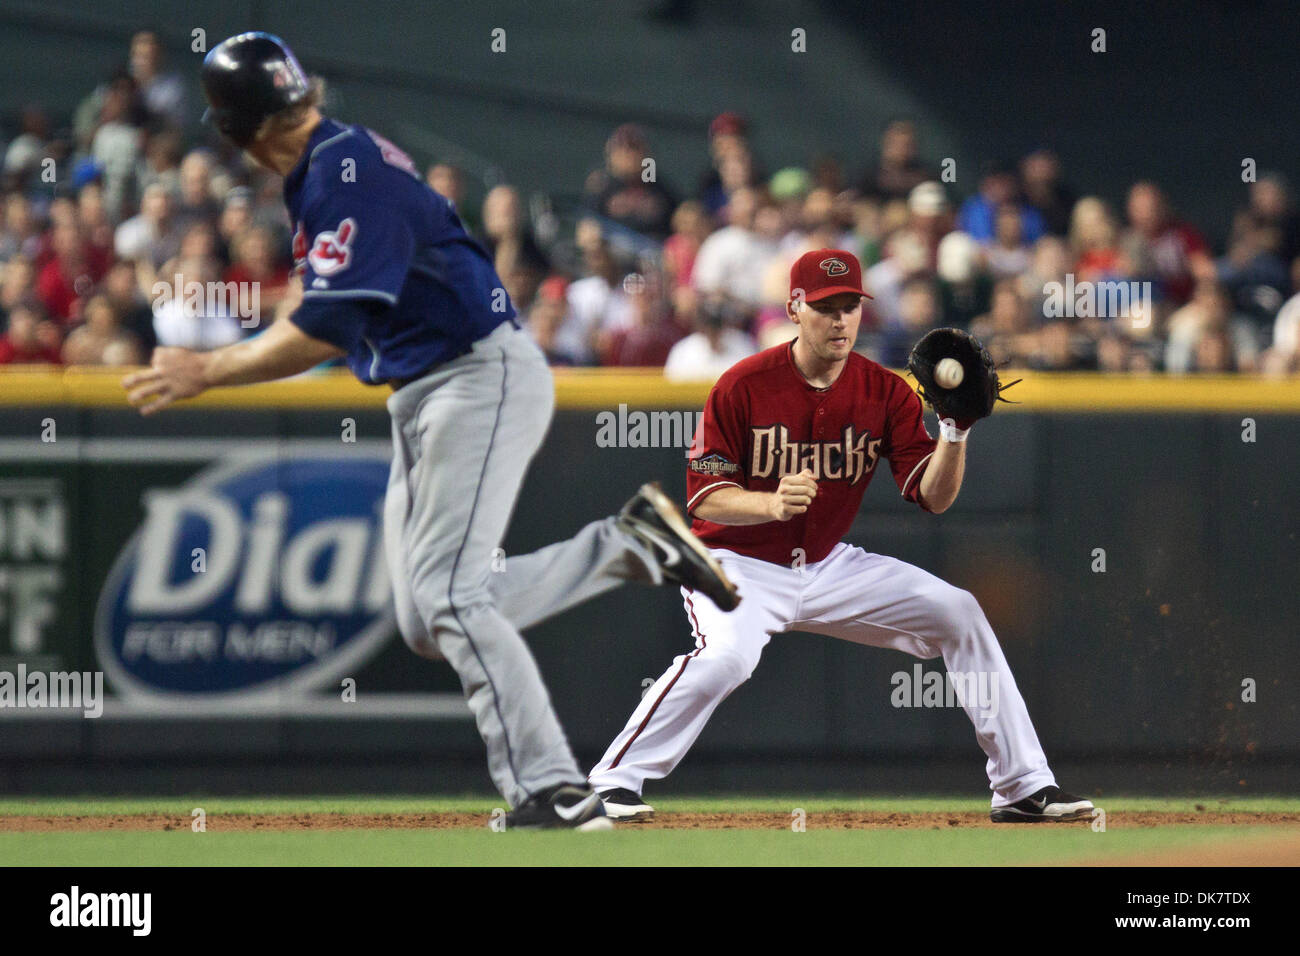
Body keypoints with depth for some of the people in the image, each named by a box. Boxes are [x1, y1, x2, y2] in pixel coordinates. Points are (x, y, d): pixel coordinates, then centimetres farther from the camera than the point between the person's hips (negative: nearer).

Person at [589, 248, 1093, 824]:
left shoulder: (886, 392, -5)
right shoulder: (743, 387, -15)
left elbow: (935, 497, -9)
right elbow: (704, 497, -16)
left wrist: (955, 430, -27)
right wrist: (772, 503, -35)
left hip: (830, 569, 5)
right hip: (738, 565, -5)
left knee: (958, 613, -6)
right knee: (726, 656, -36)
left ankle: (1023, 787, 0)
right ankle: (612, 783, -23)